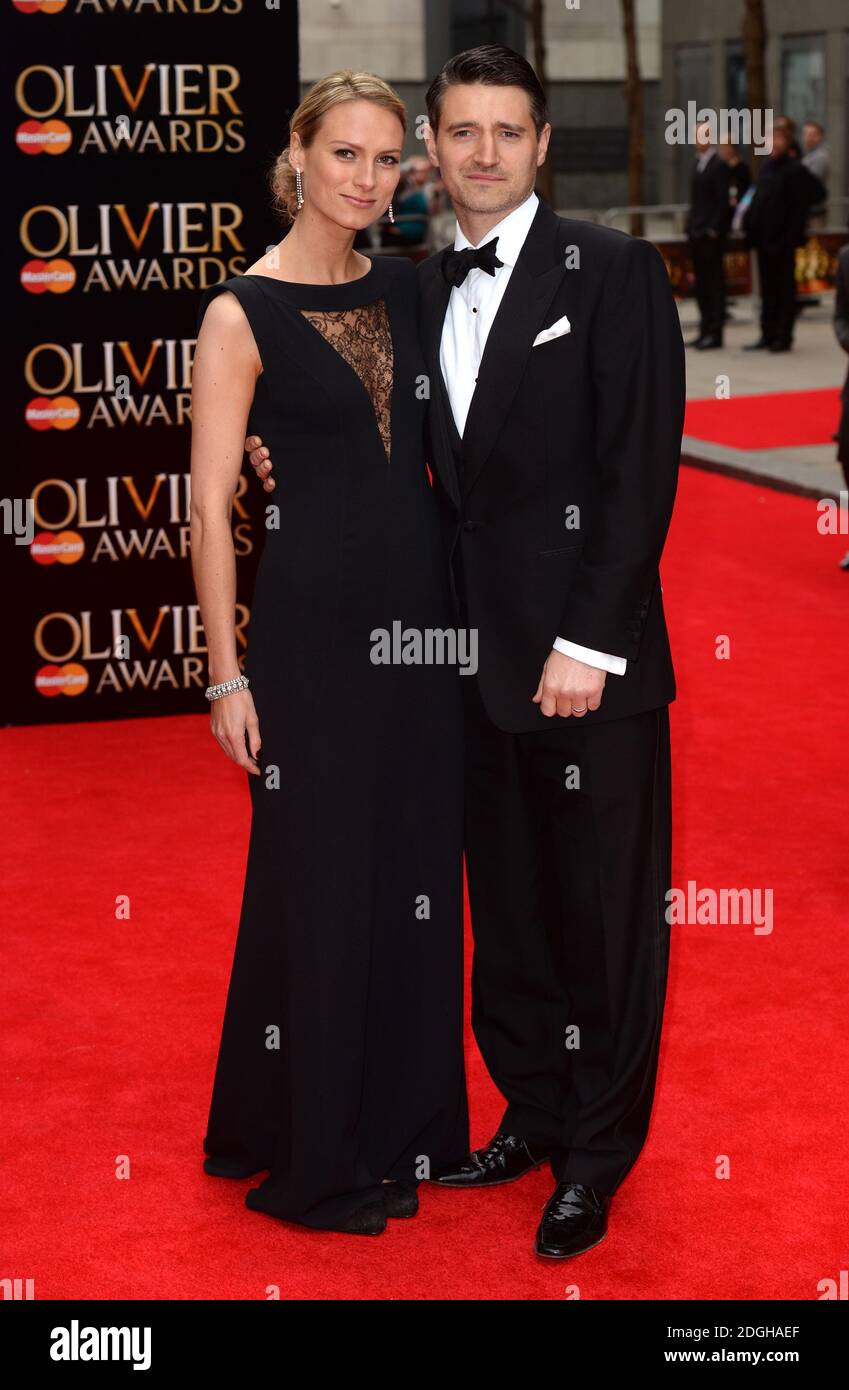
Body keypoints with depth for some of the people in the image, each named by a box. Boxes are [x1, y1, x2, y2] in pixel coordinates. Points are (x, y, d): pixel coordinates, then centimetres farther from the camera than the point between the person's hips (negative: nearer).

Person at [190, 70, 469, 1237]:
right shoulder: (243, 313, -9)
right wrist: (228, 673, -13)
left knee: (418, 868, 13)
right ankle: (312, 1151, 20)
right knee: (322, 879, 3)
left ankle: (406, 1116, 30)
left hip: (421, 607, 6)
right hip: (314, 616, -6)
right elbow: (211, 506, -10)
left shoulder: (403, 289, 8)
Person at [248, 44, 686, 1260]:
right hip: (478, 655, 6)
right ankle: (533, 1113, 31)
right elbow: (433, 464, 15)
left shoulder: (613, 271, -5)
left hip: (588, 656, -5)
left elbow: (641, 467, -11)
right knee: (506, 904, 15)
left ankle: (599, 1153, 20)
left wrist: (588, 640, -16)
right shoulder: (425, 288, 12)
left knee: (606, 912, 4)